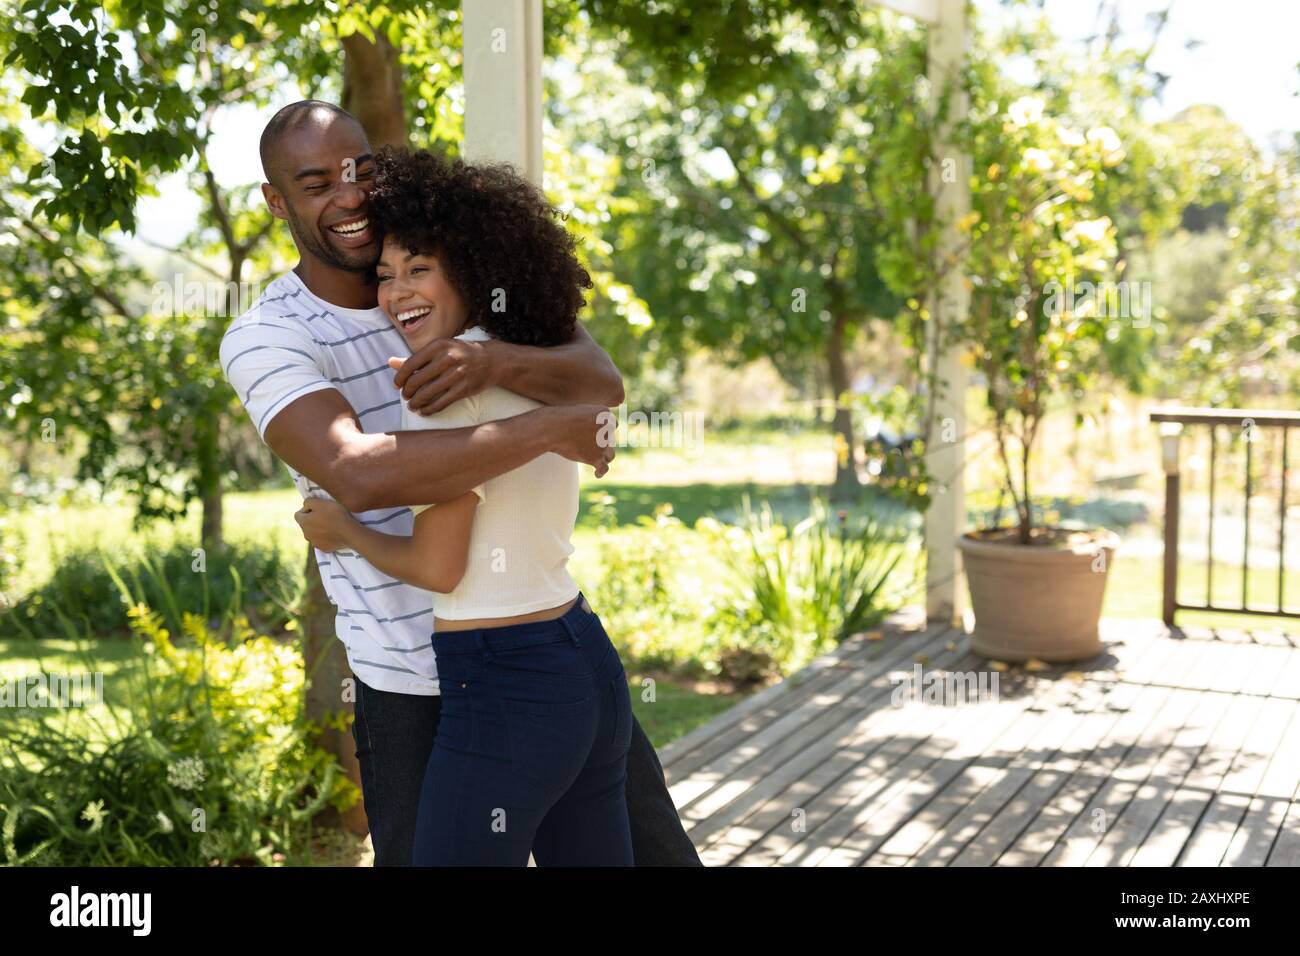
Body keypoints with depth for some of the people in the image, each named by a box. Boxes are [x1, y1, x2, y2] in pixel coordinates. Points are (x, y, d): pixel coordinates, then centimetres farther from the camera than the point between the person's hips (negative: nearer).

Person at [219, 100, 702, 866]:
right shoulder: (264, 340, -14)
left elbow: (601, 383, -14)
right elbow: (359, 475, -33)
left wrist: (494, 361, -35)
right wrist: (552, 428, -30)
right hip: (415, 684, -4)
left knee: (656, 845, 15)